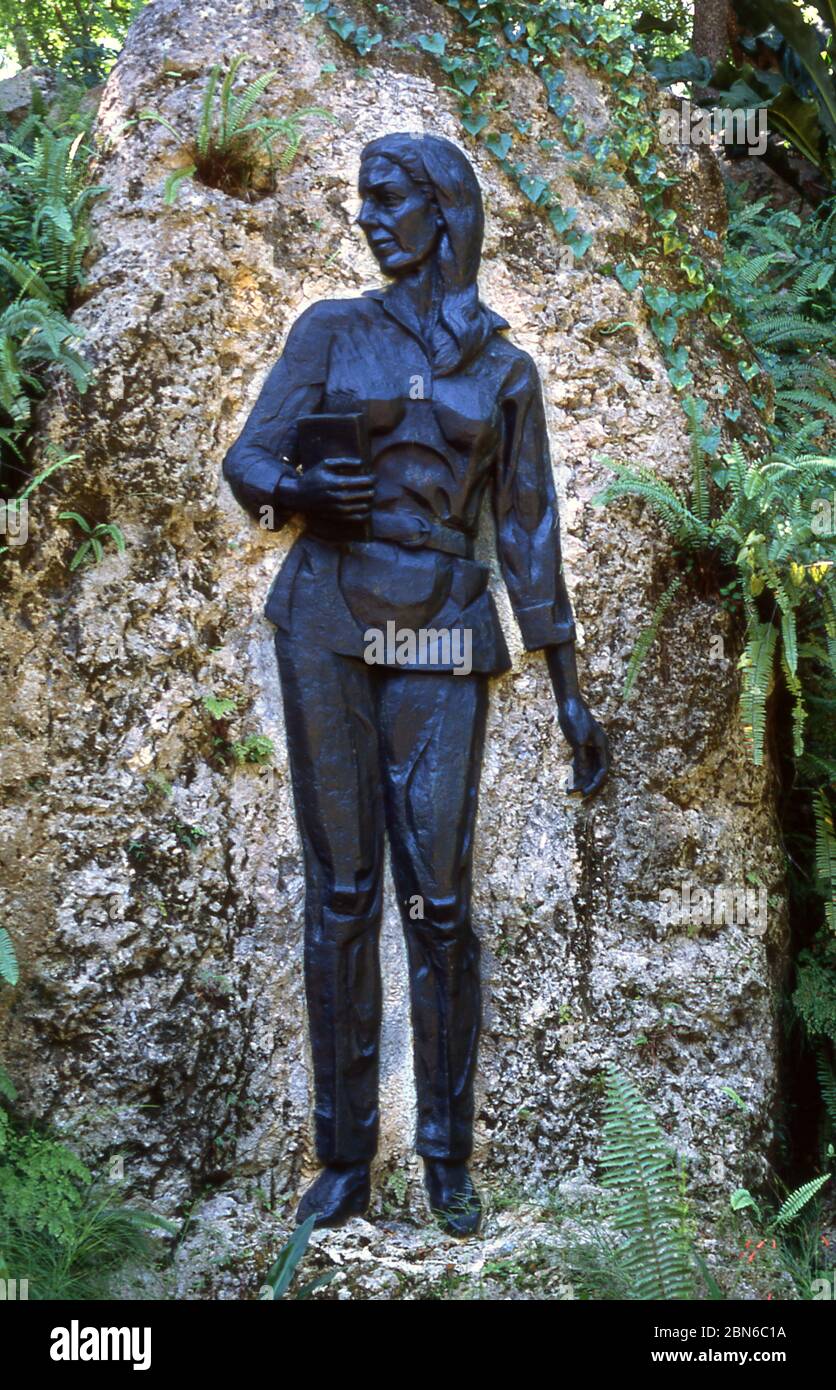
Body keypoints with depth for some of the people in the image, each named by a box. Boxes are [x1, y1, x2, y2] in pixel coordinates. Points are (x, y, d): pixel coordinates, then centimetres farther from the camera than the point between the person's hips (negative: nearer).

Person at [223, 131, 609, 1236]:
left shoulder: (505, 372, 10)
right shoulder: (332, 329, 9)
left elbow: (528, 533, 10)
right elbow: (249, 459, 2)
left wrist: (569, 691, 6)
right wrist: (297, 491, -23)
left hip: (442, 635, 0)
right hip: (329, 618, 0)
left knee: (439, 898, -4)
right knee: (341, 890, 0)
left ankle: (448, 1157, 12)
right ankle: (345, 1158, 10)